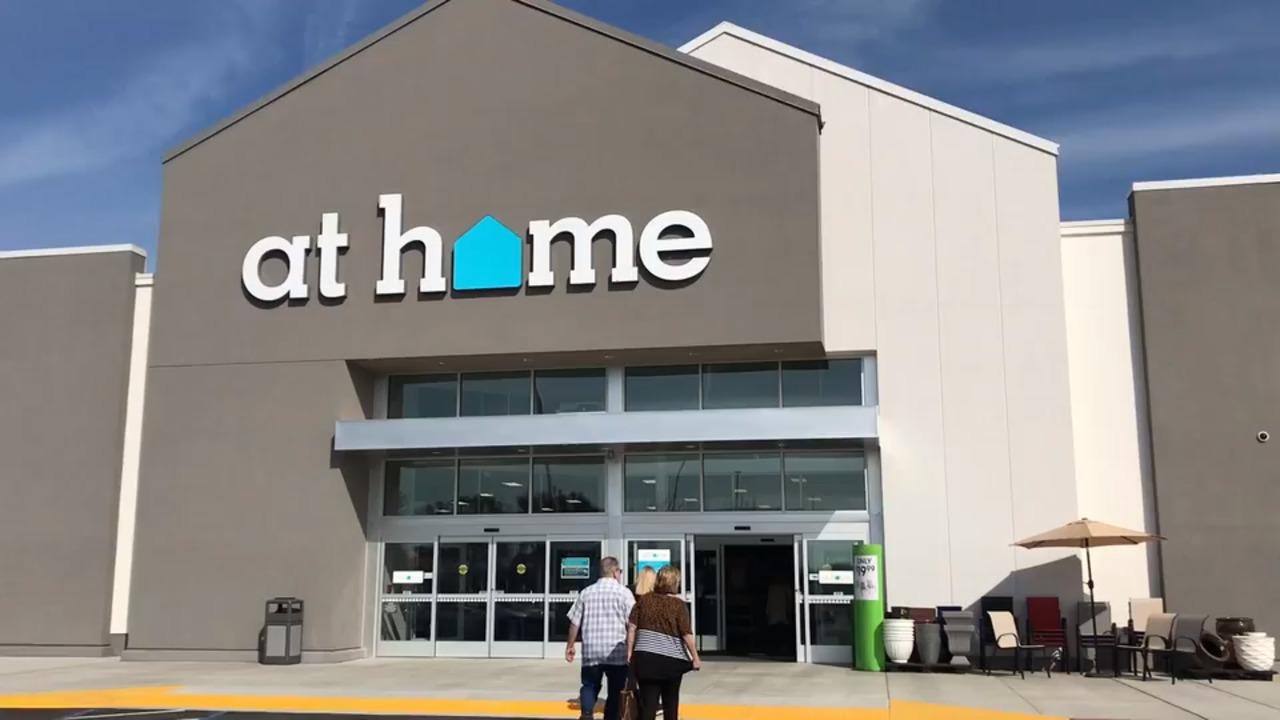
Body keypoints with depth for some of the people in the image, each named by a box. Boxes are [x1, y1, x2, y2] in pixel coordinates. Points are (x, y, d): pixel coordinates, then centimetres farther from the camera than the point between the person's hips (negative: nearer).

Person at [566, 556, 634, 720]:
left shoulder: (587, 592, 8)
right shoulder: (623, 592, -3)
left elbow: (575, 622, 10)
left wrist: (571, 645, 21)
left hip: (591, 650, 3)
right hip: (616, 650, -3)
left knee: (590, 685, 13)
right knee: (616, 689, 8)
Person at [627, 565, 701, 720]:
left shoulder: (644, 599, 4)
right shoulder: (678, 604, -5)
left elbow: (632, 627, 3)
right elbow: (686, 634, -8)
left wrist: (629, 652, 8)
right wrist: (695, 657, -2)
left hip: (645, 657, 2)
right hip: (671, 658, -2)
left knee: (648, 702, 0)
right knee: (671, 701, 17)